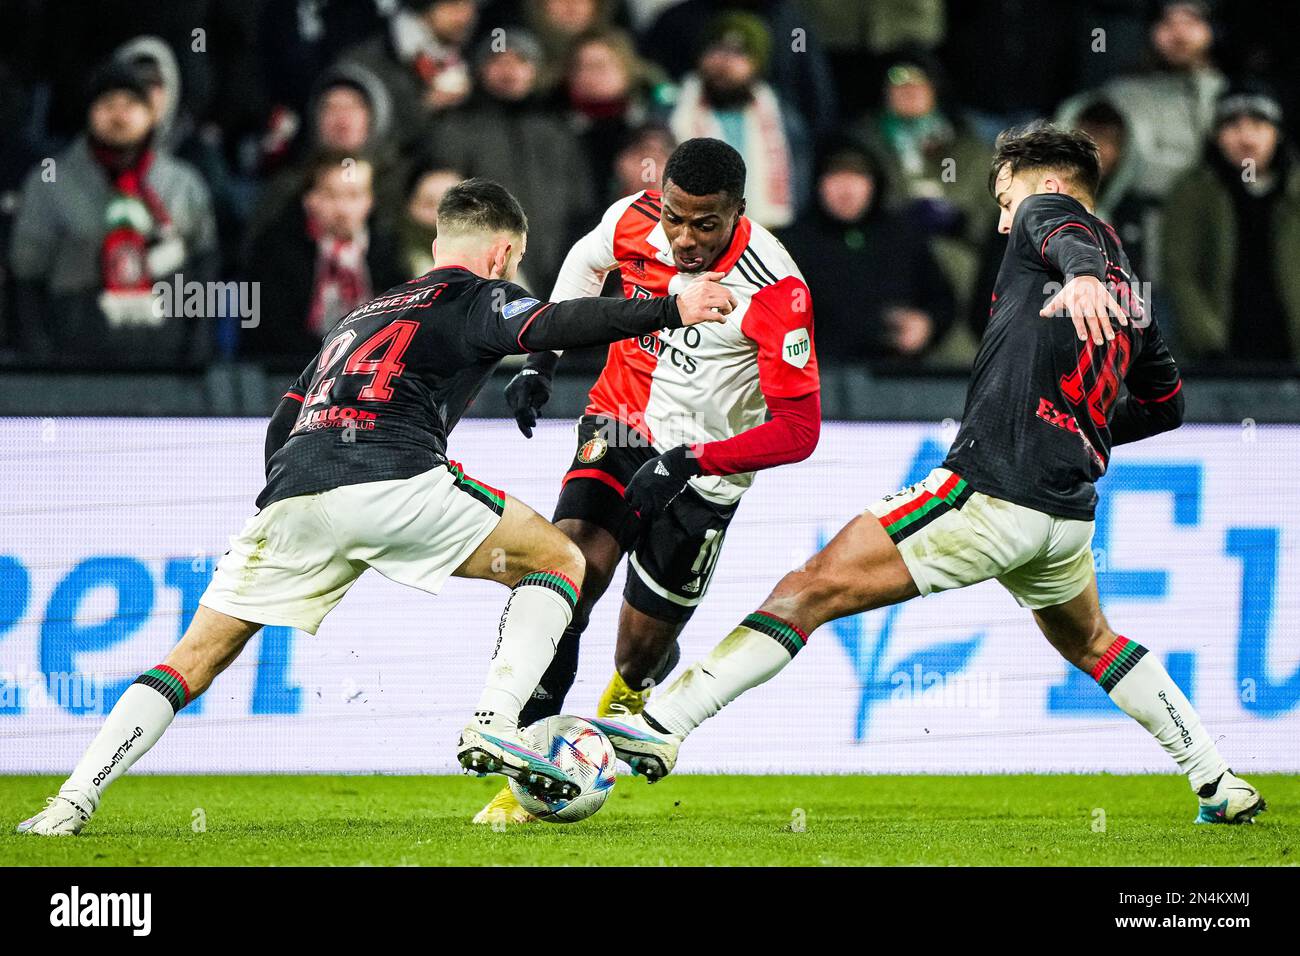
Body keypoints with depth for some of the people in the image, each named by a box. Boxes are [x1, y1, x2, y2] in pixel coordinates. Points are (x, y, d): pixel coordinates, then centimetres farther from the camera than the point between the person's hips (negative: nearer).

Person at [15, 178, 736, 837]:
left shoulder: (360, 315, 36)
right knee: (559, 562, 13)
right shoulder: (475, 296, 17)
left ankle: (73, 800, -1)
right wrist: (668, 310, -4)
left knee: (195, 661, 13)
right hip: (392, 478, -5)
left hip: (292, 491, 6)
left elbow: (281, 427, 33)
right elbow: (549, 326, -5)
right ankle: (493, 724, -7)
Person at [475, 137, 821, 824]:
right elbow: (586, 262, 13)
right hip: (619, 427, 3)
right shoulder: (635, 221, -13)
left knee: (639, 655, 4)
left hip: (704, 468, -2)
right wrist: (540, 360, 8)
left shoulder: (774, 290, -26)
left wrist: (690, 461, -32)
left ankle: (635, 684, 44)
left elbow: (799, 430, -24)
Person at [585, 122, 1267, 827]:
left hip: (990, 489, -8)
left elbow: (1066, 235, -23)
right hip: (1068, 513, 8)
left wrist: (1082, 277, -47)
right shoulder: (1131, 292, 23)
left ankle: (663, 725, -21)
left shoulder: (1049, 210, 3)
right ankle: (1221, 785, 32)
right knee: (1090, 643, 34)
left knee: (812, 589, -11)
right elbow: (1166, 405, 33)